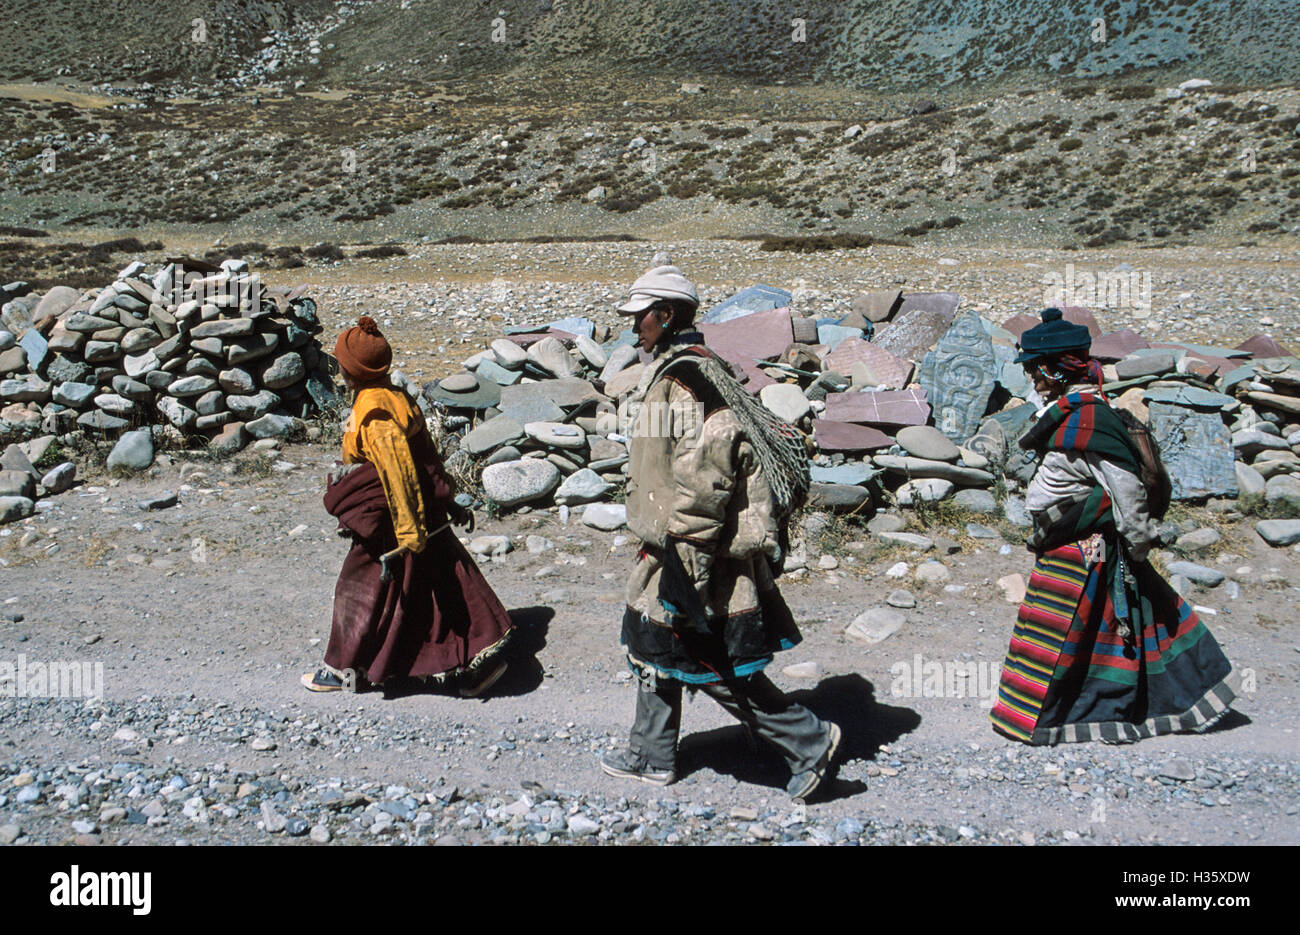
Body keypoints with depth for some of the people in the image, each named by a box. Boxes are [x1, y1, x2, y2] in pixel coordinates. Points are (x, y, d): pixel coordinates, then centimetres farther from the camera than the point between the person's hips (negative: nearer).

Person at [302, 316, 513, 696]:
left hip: (390, 524, -9)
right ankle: (480, 656, 14)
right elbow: (426, 455, 16)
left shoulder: (373, 413, -21)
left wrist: (407, 534, -28)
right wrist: (449, 503, 23)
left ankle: (346, 668, 23)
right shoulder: (394, 398, 8)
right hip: (427, 515, 9)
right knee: (443, 586, 12)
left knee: (363, 587, 8)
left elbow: (396, 469, -27)